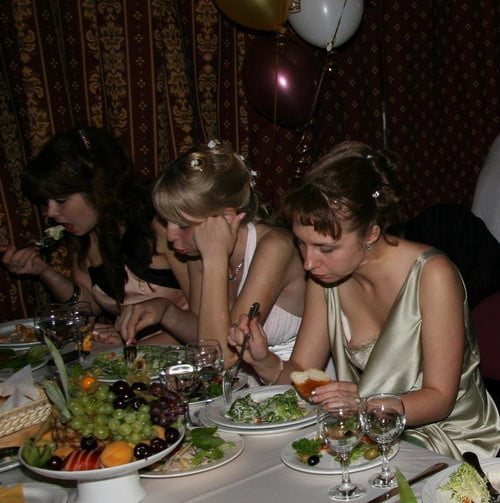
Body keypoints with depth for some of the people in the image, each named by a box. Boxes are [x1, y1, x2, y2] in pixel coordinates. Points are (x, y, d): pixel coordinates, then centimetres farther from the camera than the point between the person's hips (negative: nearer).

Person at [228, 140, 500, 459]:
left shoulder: (431, 276, -22)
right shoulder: (324, 277, -4)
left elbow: (439, 398, -18)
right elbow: (301, 374, -1)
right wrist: (265, 362, -22)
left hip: (451, 438, -5)